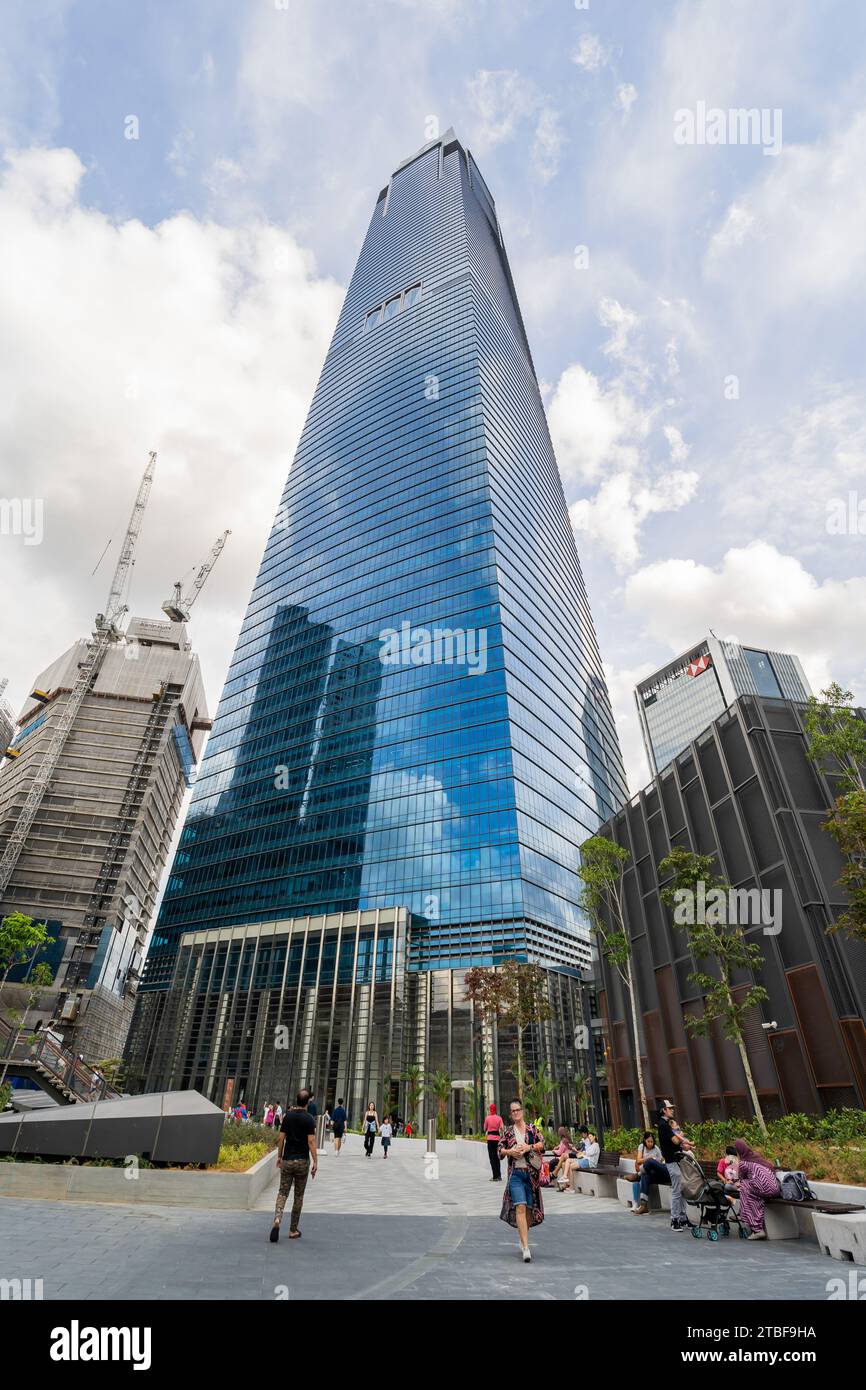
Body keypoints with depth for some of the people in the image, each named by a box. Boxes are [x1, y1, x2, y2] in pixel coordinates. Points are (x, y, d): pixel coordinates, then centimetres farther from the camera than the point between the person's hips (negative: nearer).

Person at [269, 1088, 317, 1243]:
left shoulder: (288, 1116, -1)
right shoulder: (308, 1119, -12)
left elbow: (281, 1138, 3)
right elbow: (311, 1141, -15)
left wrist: (279, 1156, 16)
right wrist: (315, 1162, -10)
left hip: (287, 1160, 3)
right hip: (302, 1161, -3)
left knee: (283, 1192, 9)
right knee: (299, 1196, 13)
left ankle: (277, 1220, -15)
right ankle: (293, 1230, 20)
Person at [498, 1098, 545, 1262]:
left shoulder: (532, 1128, 4)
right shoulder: (508, 1131, 5)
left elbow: (542, 1143, -5)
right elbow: (500, 1149, 6)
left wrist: (529, 1147, -17)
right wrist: (510, 1152, -12)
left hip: (532, 1173, 1)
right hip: (516, 1173, -1)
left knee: (530, 1208, 8)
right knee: (520, 1207, -14)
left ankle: (523, 1239, 33)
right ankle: (525, 1248, -11)